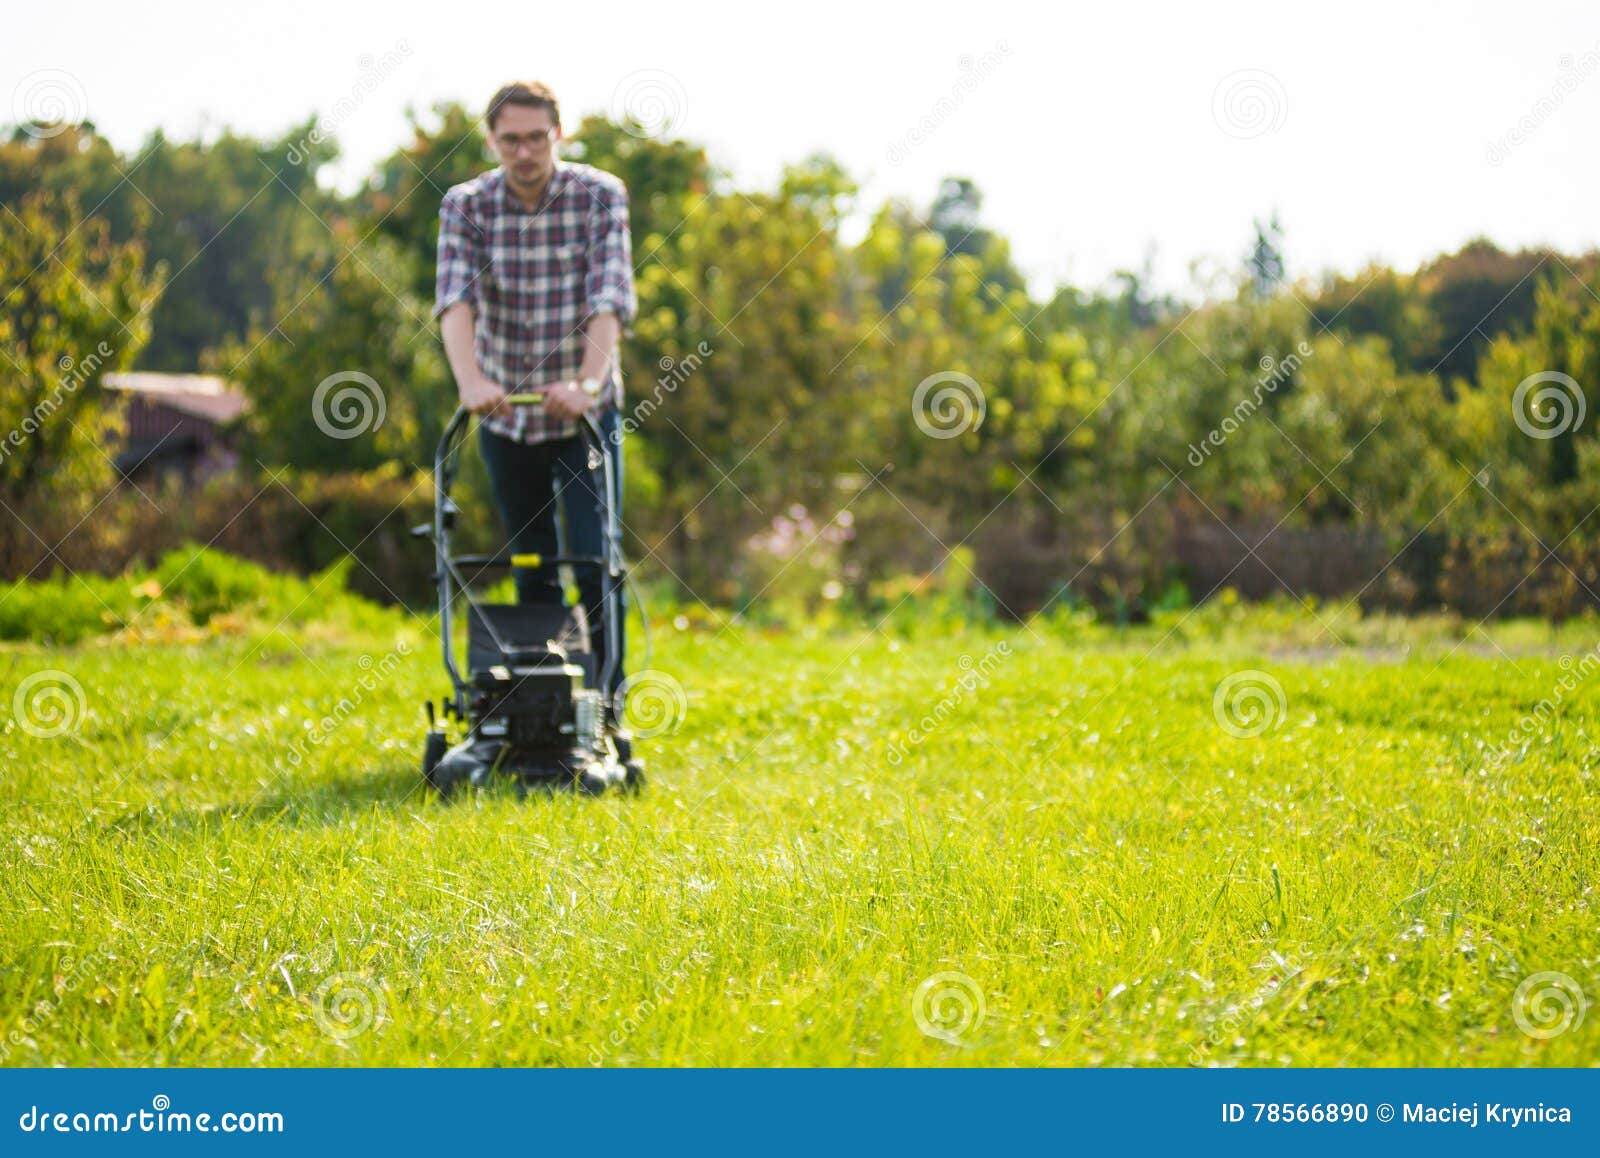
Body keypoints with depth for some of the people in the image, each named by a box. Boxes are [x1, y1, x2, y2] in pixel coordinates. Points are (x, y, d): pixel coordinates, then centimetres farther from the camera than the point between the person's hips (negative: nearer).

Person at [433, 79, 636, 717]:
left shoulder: (600, 196, -9)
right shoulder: (466, 205, -6)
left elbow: (611, 296, -21)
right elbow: (455, 297, -21)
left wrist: (587, 383, -36)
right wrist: (470, 379, -39)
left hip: (585, 413, -2)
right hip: (505, 417, 2)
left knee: (593, 563, -10)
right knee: (532, 574, 9)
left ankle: (604, 710, -3)